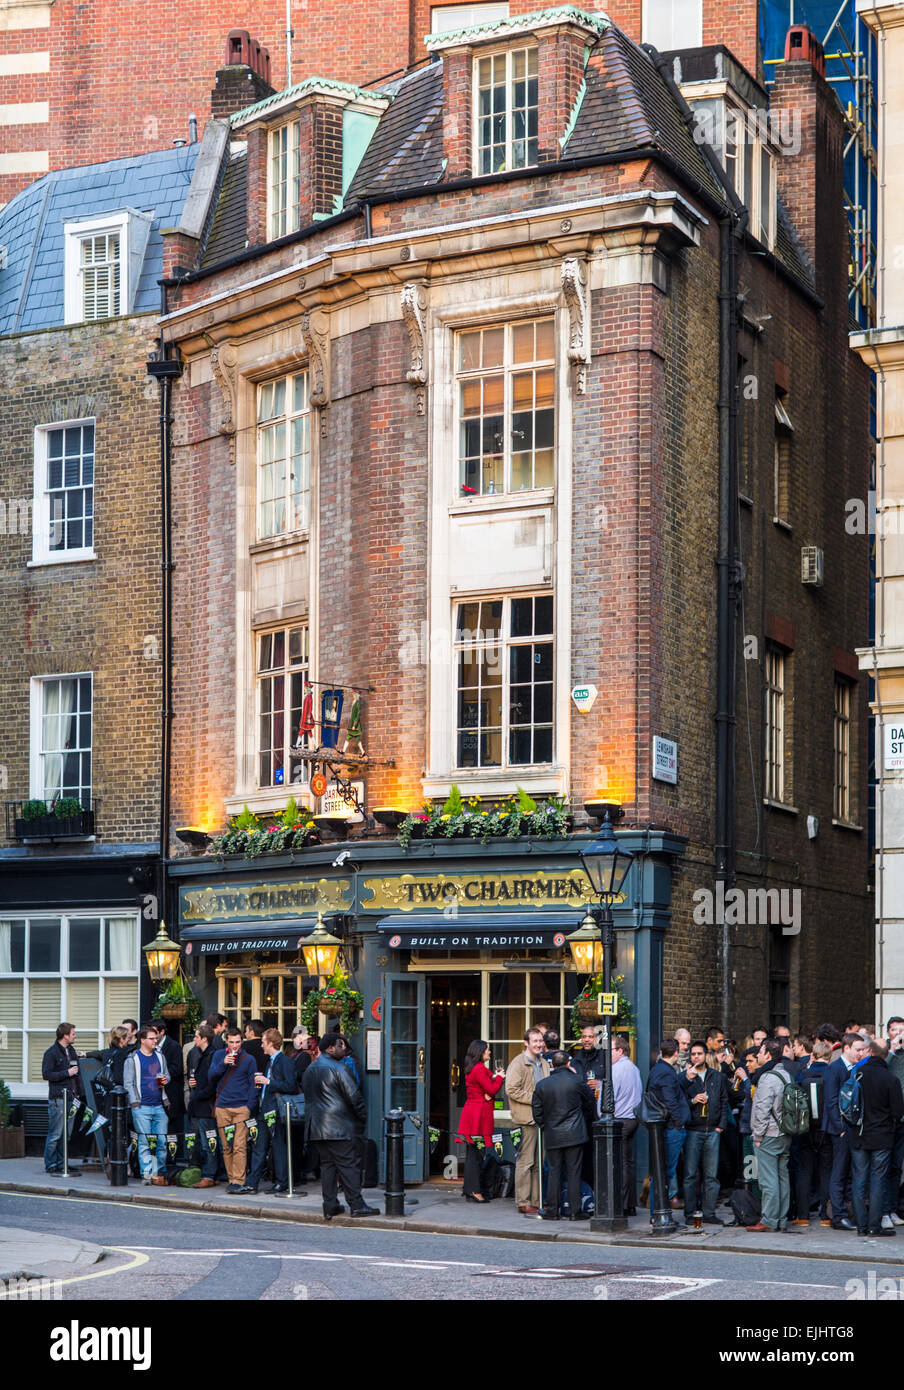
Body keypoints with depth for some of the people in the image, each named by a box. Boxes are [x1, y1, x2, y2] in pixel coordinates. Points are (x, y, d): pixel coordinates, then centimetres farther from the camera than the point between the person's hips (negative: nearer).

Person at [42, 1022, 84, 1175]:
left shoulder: (72, 1051, 17)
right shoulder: (51, 1052, -7)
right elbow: (46, 1074, -14)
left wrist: (80, 1093, 16)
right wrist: (67, 1073, -15)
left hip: (71, 1098, 8)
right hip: (58, 1099, -8)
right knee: (55, 1133, -7)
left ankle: (61, 1163, 14)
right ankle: (50, 1164, -1)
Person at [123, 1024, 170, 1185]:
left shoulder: (160, 1056, 15)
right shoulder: (132, 1059, 0)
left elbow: (167, 1074, 26)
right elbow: (128, 1083, -1)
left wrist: (165, 1080, 2)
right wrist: (135, 1104, -7)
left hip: (158, 1106, 5)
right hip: (142, 1107, -5)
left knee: (162, 1141, 1)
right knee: (144, 1142, -4)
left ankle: (158, 1173, 8)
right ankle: (146, 1174, -1)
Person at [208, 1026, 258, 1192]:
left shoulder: (248, 1059, 4)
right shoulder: (219, 1055, 10)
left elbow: (253, 1084, 6)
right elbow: (211, 1076, 3)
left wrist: (250, 1106, -3)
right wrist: (223, 1064, -12)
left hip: (241, 1108, -2)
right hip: (222, 1107, 2)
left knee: (239, 1146, -11)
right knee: (226, 1147, 3)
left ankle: (238, 1181, -12)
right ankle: (231, 1178, 11)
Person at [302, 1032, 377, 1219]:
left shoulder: (310, 1069, 16)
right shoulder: (338, 1069, -11)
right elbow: (354, 1096, -12)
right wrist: (363, 1119, -1)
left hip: (316, 1127, 8)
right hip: (338, 1127, -8)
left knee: (327, 1164, 10)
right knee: (348, 1164, -4)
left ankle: (330, 1206, 9)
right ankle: (356, 1205, -4)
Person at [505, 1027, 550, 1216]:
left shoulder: (544, 1063, 18)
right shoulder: (518, 1063, -6)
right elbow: (511, 1090, -14)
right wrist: (534, 1099, -14)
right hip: (526, 1118, -8)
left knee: (538, 1162, 9)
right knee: (525, 1161, -7)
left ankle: (535, 1201, 14)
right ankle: (523, 1202, -4)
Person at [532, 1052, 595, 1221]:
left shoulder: (542, 1085, 0)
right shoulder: (577, 1081, -5)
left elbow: (537, 1112, 5)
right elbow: (589, 1104, 8)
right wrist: (584, 1120, 26)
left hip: (552, 1136, 2)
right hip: (574, 1134, -2)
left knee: (554, 1172, 8)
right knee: (574, 1172, 1)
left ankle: (552, 1210, 8)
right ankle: (575, 1211, 1)